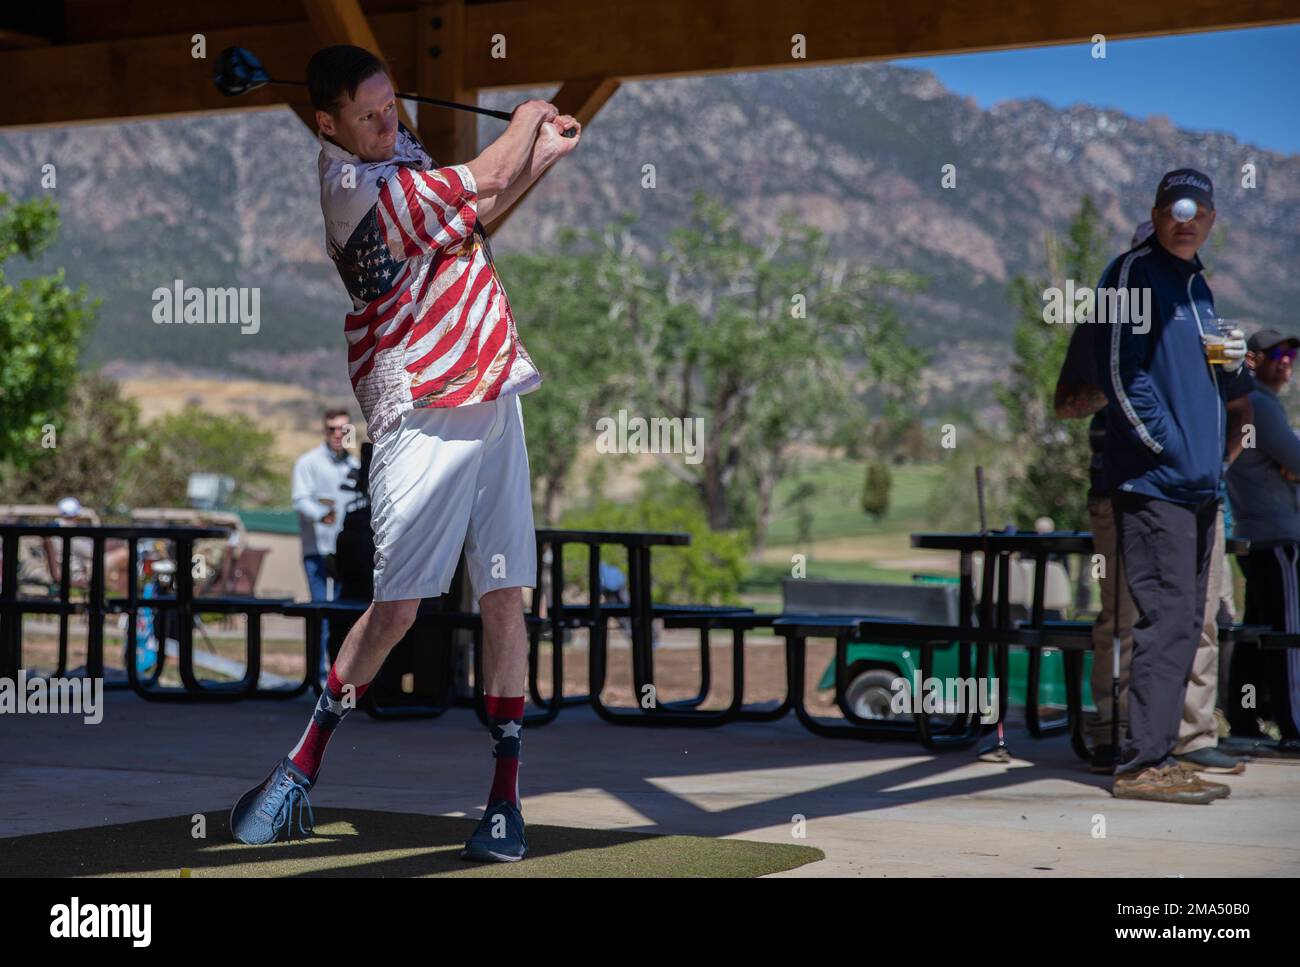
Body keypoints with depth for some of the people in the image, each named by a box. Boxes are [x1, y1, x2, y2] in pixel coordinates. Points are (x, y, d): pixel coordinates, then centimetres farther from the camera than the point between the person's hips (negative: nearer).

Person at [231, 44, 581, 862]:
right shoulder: (351, 183, -15)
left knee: (506, 596, 2)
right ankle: (302, 767, 6)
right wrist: (528, 117, 11)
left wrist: (544, 154, 10)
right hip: (423, 414, -8)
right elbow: (481, 183, -8)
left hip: (493, 390, 8)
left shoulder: (400, 150, 12)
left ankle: (507, 793, 6)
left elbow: (477, 209, 24)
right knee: (397, 607, -10)